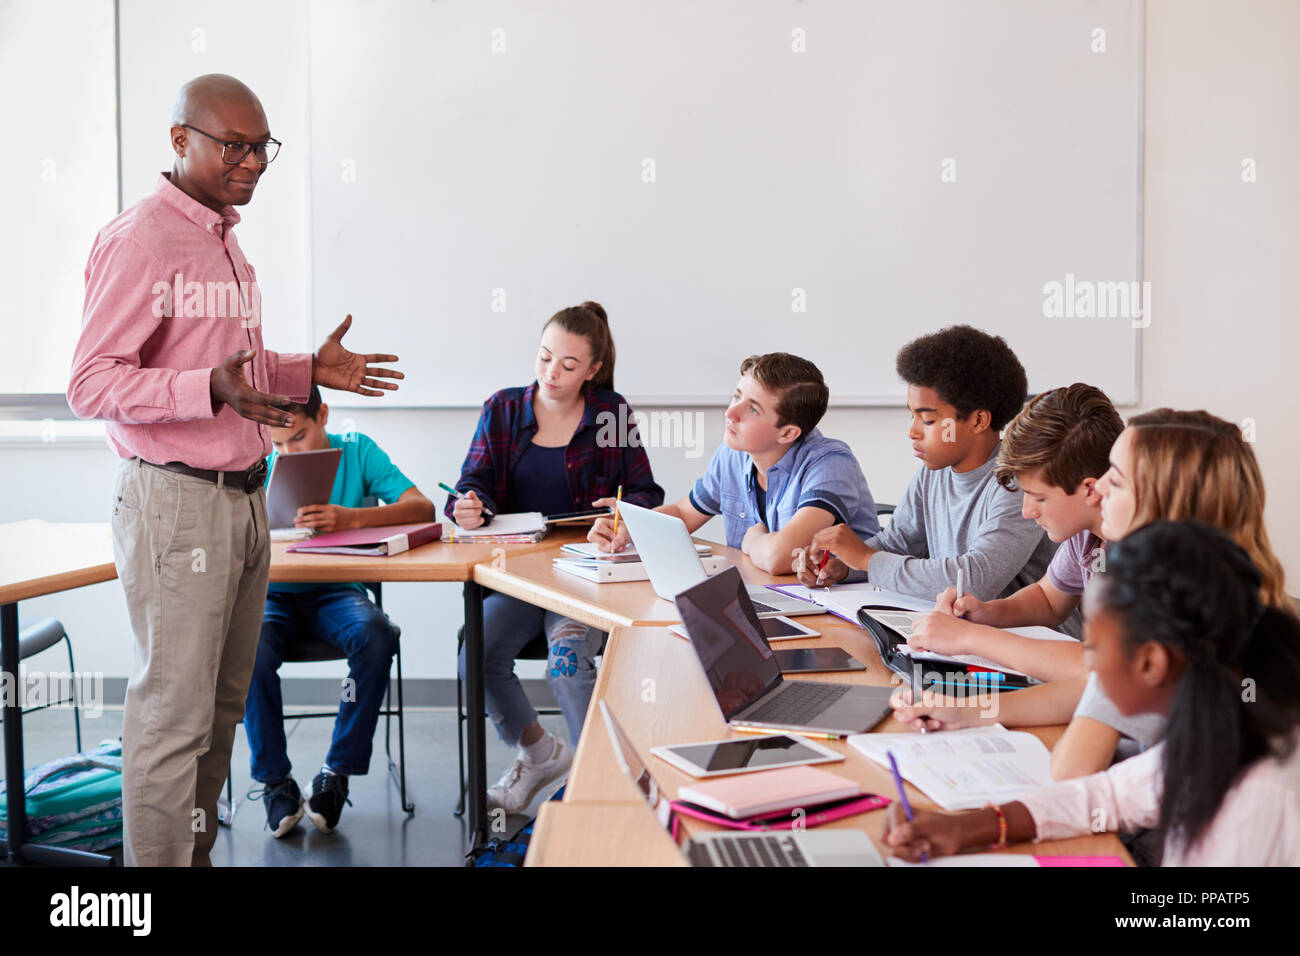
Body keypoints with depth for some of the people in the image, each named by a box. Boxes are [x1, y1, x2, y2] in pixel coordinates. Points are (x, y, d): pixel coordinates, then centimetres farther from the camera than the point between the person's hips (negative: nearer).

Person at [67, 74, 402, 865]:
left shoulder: (225, 239, 17)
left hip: (243, 497, 9)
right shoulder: (139, 241, -12)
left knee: (223, 708, 13)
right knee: (174, 715, -3)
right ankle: (159, 860, 7)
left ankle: (198, 854, 23)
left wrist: (308, 372, 14)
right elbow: (92, 385, -17)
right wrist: (212, 389, -30)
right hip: (176, 502, -9)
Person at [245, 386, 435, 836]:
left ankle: (337, 773, -18)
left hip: (337, 592, -1)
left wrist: (352, 517, -31)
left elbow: (422, 507, -13)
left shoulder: (356, 451, -1)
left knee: (377, 636, -33)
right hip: (275, 593, 1)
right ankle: (275, 780, -12)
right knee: (250, 651, -31)